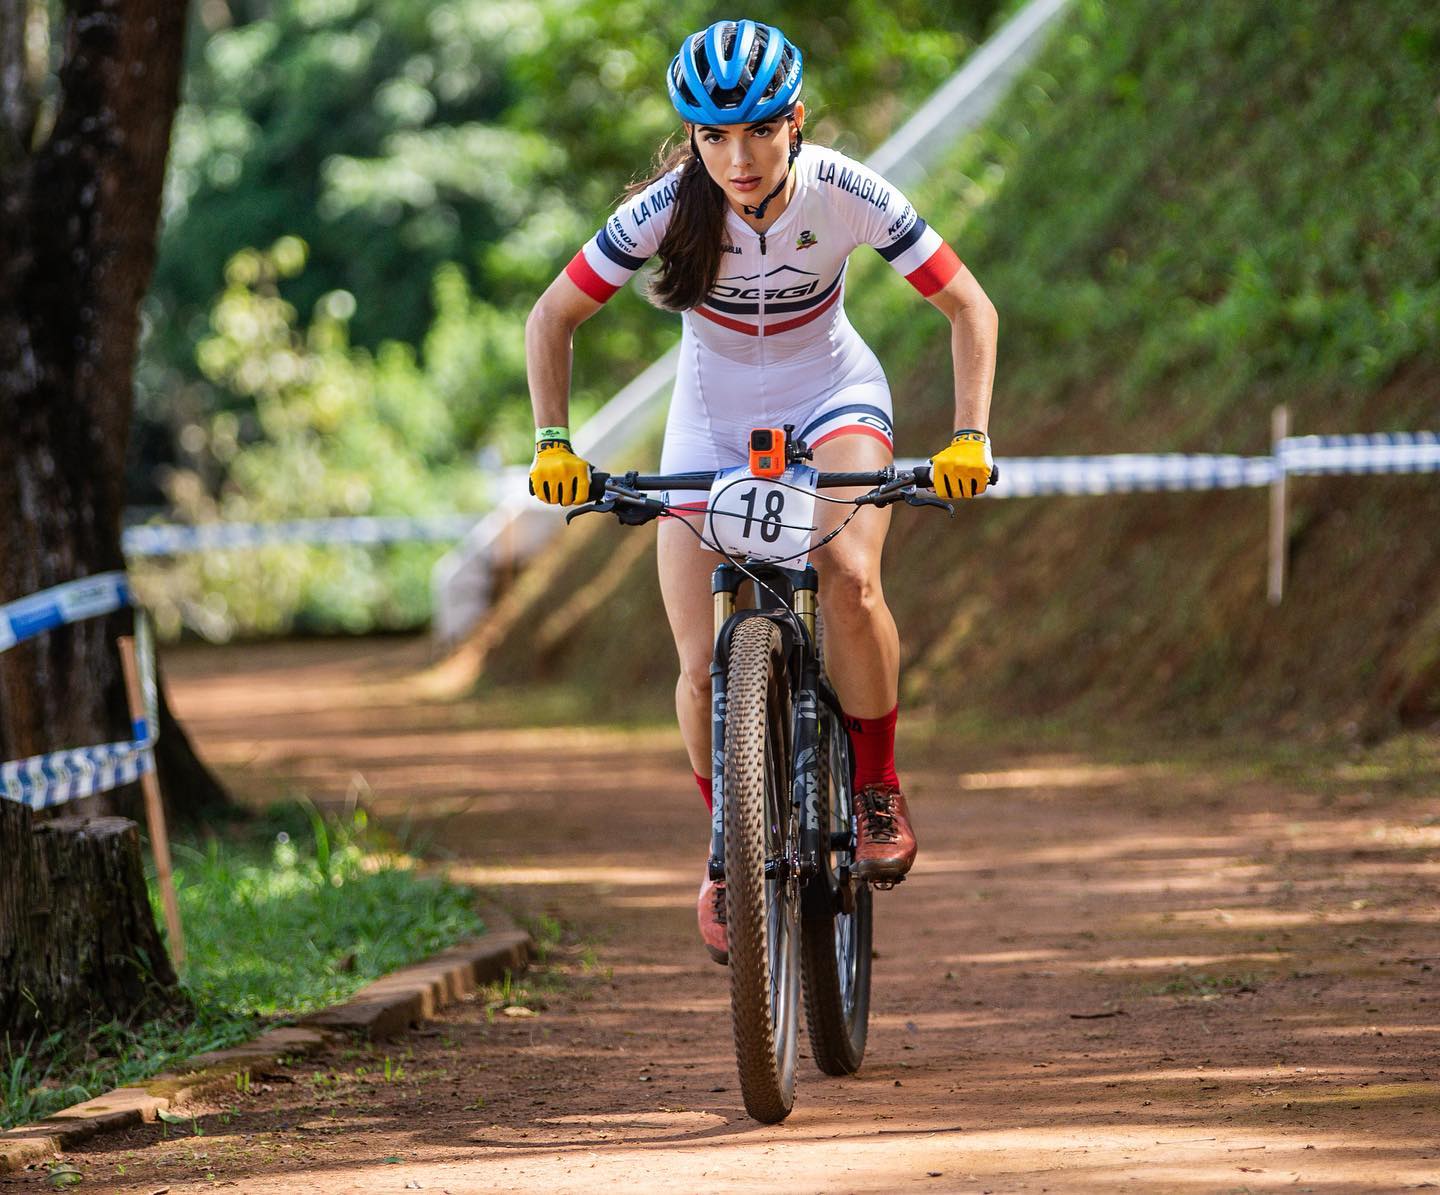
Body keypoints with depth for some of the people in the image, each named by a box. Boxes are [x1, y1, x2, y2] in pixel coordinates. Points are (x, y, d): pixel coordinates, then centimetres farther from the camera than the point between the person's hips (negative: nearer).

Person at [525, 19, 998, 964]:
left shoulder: (845, 193, -24)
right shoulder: (669, 207, -24)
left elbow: (968, 306, -15)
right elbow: (553, 318, -12)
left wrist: (971, 436, -25)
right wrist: (553, 443, -24)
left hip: (832, 398, -1)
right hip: (713, 419, 1)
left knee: (849, 578, -32)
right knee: (704, 668, -11)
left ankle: (879, 789, -9)